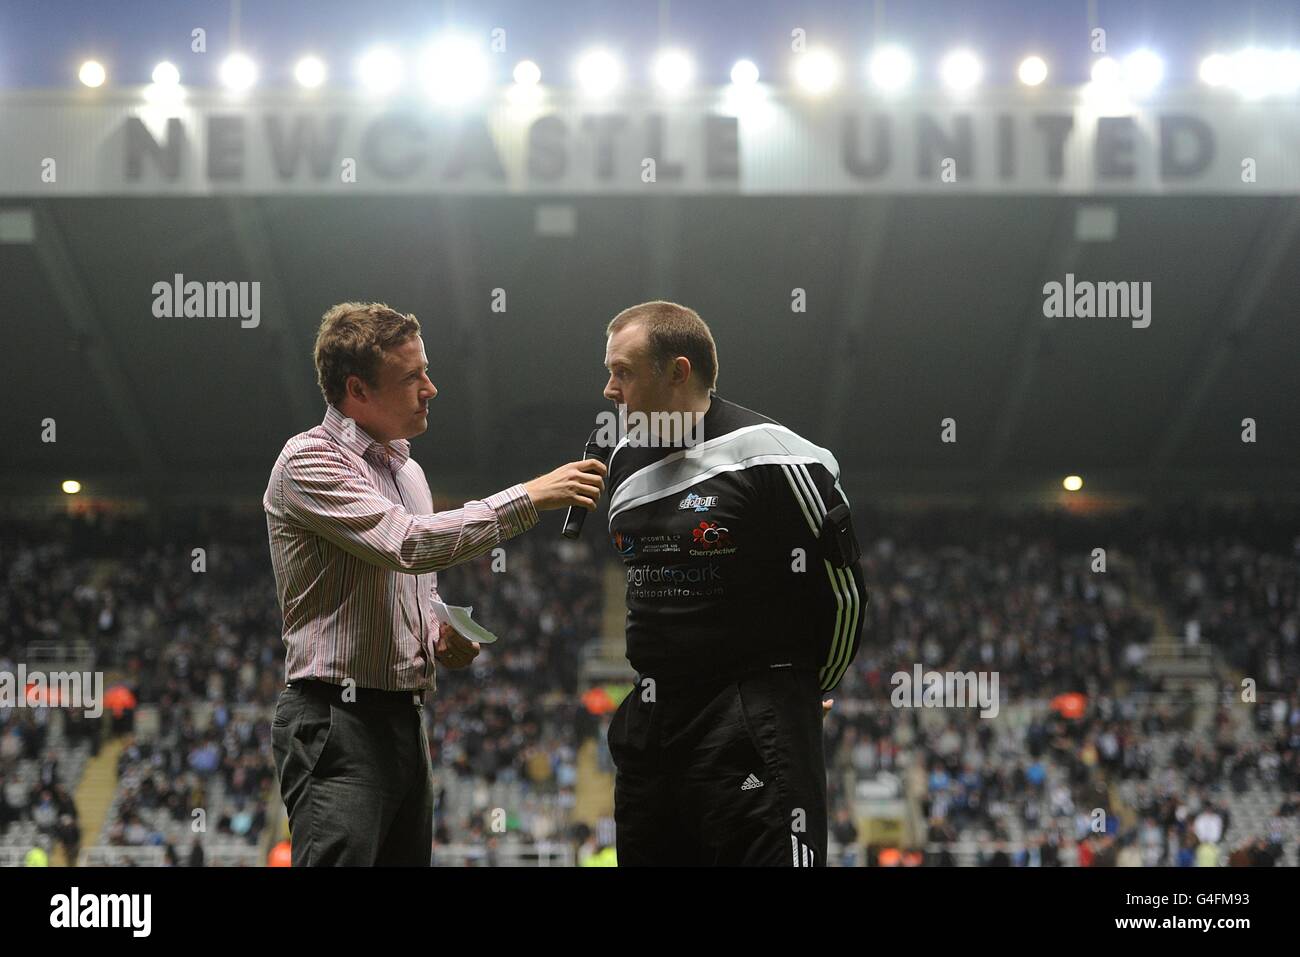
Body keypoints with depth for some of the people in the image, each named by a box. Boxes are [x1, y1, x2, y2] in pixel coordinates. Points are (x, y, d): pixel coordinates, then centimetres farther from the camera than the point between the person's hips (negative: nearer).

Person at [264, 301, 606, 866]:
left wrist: (441, 638, 6)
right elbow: (407, 544, -22)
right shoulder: (310, 461, -9)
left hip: (405, 722, 9)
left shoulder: (407, 470, 19)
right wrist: (528, 498, -20)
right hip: (337, 722, -9)